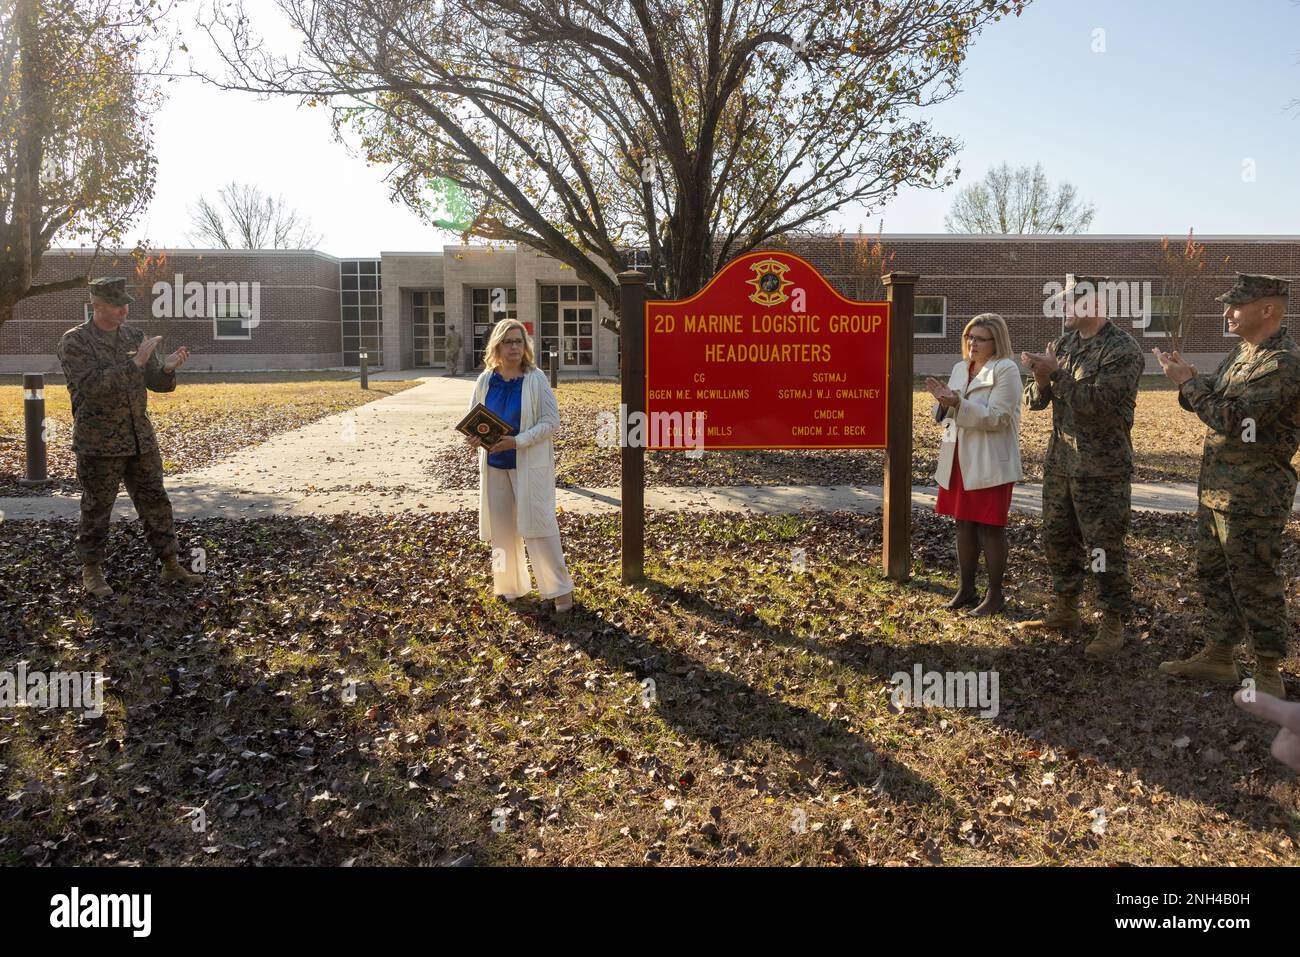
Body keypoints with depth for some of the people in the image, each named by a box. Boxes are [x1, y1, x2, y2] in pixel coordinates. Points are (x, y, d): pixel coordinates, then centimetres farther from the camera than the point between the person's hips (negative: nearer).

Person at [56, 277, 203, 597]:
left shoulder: (136, 337, 8)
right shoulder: (74, 341, -7)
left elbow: (156, 383, 9)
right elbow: (91, 385, -20)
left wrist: (168, 368, -14)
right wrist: (135, 362, -25)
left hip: (141, 439, 5)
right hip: (99, 444, -5)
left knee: (155, 501, 9)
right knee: (96, 509, 5)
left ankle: (170, 565, 17)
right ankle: (91, 571, 18)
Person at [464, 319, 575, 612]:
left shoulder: (536, 379, -8)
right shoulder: (485, 380, 3)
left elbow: (551, 421, -10)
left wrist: (517, 441, -21)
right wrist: (474, 437, -10)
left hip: (529, 464, -4)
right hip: (494, 464, 4)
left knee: (538, 525, -6)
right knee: (501, 527, 10)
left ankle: (560, 588, 4)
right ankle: (509, 586, 26)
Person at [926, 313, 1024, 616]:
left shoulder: (1006, 370, -10)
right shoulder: (960, 368, 11)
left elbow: (996, 418, -18)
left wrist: (956, 403, -27)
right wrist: (944, 401, -8)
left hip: (991, 464, -7)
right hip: (959, 461, 7)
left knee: (990, 529, 1)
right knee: (964, 525, 13)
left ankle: (995, 595, 13)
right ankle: (966, 589, 25)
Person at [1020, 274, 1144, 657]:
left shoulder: (1122, 350, -13)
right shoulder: (1063, 344, 9)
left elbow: (1098, 402, -23)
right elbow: (1035, 401, 9)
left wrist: (1056, 374, -19)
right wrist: (1041, 381, -13)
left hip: (1101, 470, -8)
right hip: (1060, 463, 8)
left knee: (1104, 550, 0)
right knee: (1057, 539, 16)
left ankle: (1113, 625, 13)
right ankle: (1065, 611, 31)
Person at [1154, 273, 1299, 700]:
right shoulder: (1241, 354, 13)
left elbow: (1233, 419, -25)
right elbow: (1209, 401, 18)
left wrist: (1188, 382, -17)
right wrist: (1188, 378, -1)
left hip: (1252, 497, -10)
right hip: (1215, 489, 10)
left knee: (1255, 584, -1)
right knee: (1213, 573, 17)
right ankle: (1217, 657, 28)